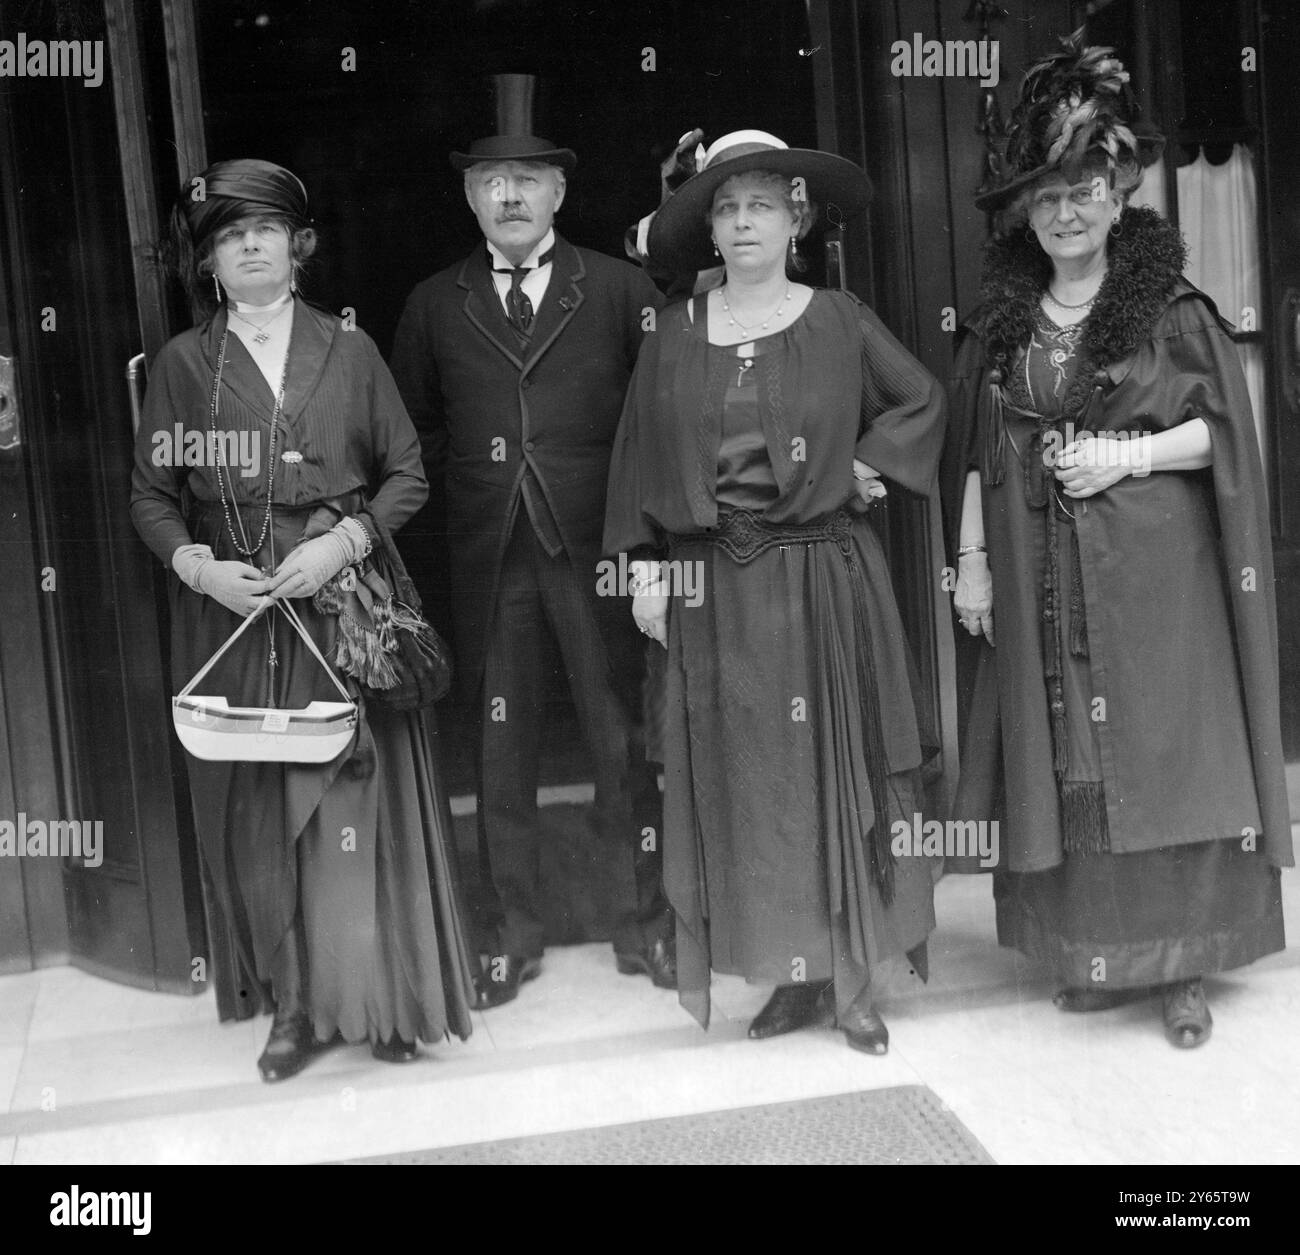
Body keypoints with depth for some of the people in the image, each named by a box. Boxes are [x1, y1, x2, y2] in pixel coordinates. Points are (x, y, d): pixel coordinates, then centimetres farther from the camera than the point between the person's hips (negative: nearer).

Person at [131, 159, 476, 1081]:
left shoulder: (349, 352, 6)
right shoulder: (182, 364, 7)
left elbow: (407, 474, 4)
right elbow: (152, 494, 7)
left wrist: (344, 541, -11)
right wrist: (197, 565, -10)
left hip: (347, 602, -1)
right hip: (230, 607, 1)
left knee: (364, 793, -1)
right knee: (256, 811, 3)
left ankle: (381, 996, 12)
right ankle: (295, 1004, 15)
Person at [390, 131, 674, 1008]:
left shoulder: (620, 290, 4)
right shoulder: (436, 306, 10)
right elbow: (416, 428, 18)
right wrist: (466, 485, 7)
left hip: (598, 545, -2)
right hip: (488, 554, 2)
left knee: (624, 738, 2)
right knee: (502, 748, 7)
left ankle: (652, 920, 16)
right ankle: (513, 934, 19)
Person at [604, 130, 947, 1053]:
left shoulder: (838, 321, 2)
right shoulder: (676, 335, 6)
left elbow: (923, 400, 11)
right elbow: (643, 456, 7)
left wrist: (874, 464, -2)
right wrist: (646, 568, 1)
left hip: (827, 577, -1)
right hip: (718, 586, 2)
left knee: (837, 766, 4)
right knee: (745, 779, 4)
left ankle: (852, 976, 14)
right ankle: (795, 975, 16)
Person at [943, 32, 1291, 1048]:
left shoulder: (1174, 311, 1)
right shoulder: (999, 327, 10)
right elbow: (975, 455, 11)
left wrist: (1130, 454, -13)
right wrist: (972, 562, 5)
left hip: (1154, 577, -3)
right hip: (1040, 584, 3)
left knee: (1162, 755, -2)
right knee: (1063, 763, 5)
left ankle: (1182, 965, 8)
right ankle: (1092, 954, 16)